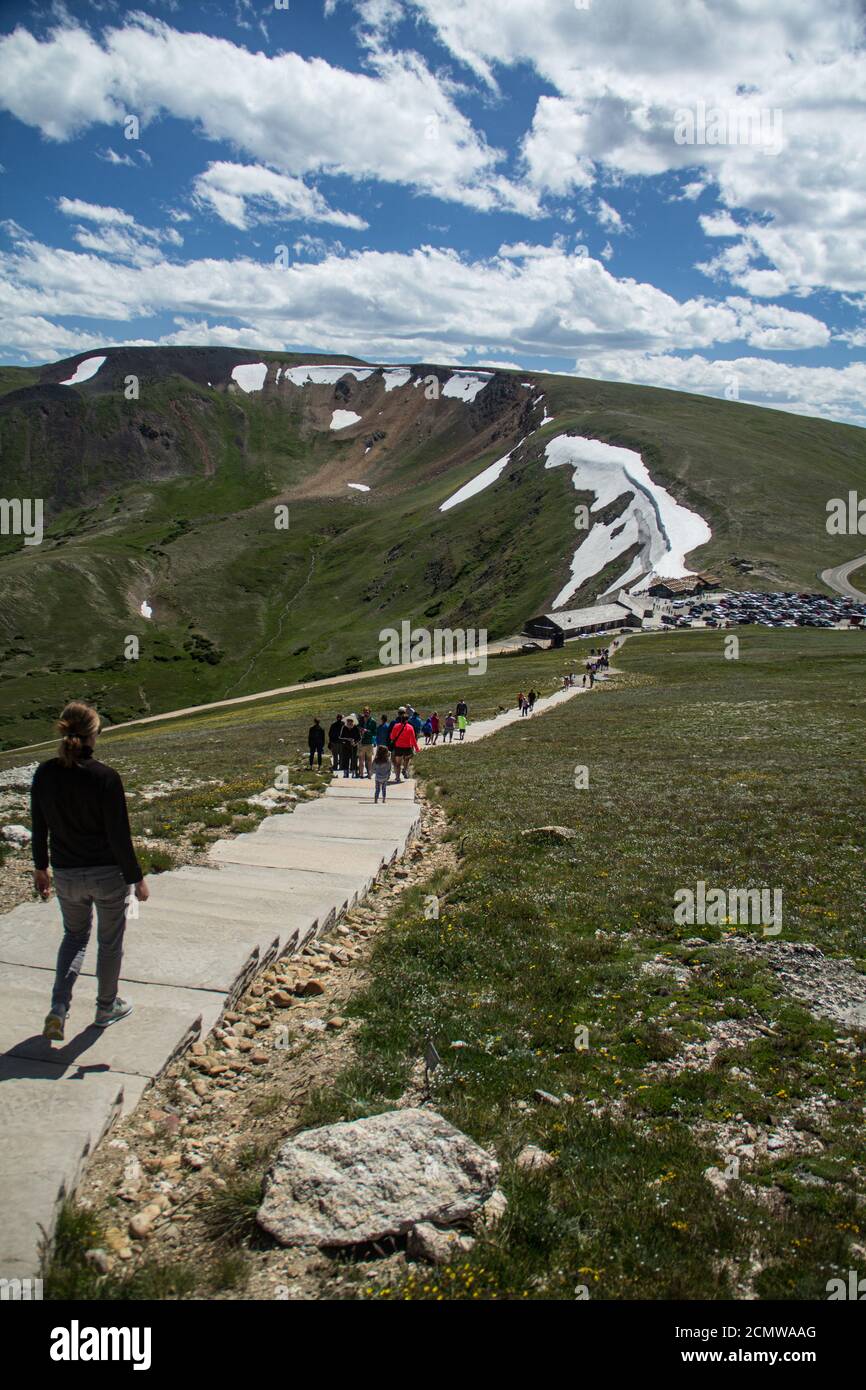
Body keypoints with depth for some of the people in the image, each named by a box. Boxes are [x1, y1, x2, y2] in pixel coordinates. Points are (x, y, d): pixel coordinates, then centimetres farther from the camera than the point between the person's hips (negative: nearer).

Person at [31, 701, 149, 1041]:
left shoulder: (44, 774, -9)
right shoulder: (105, 777, -22)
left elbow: (39, 828, 2)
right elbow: (119, 835, -18)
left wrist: (40, 867, 18)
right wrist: (136, 878, -7)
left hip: (66, 874, 4)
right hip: (108, 873, -4)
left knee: (74, 936, 25)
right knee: (110, 941, 18)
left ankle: (59, 1007, 11)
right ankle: (106, 1008, 34)